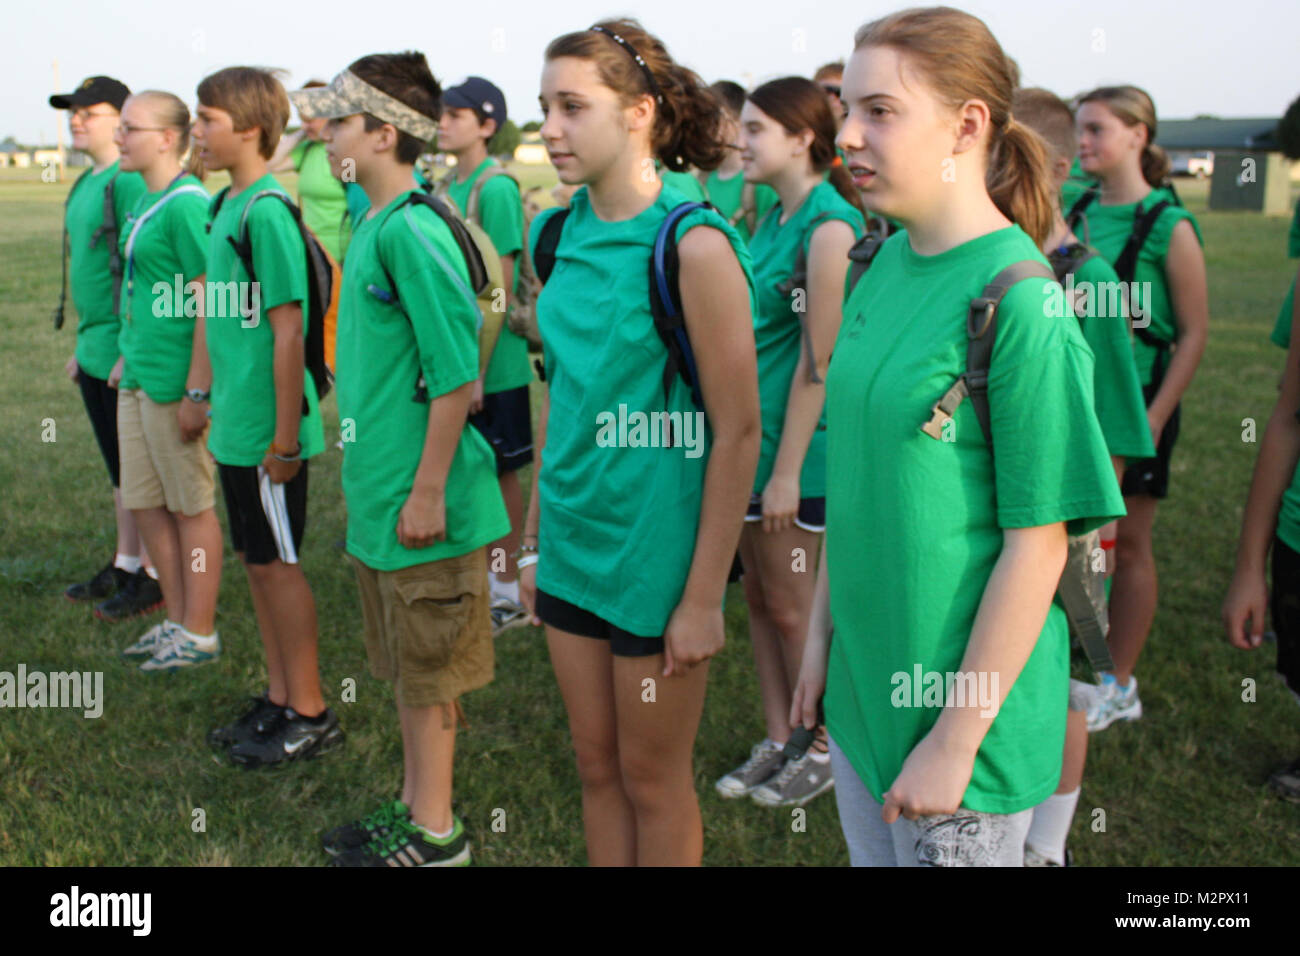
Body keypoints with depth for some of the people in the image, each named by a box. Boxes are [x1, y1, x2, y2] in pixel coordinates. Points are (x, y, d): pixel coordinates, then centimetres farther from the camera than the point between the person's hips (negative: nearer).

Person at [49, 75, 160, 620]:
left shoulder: (129, 183, -15)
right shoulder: (86, 184, 15)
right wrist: (84, 345, 21)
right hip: (96, 352, 9)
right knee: (119, 470, 17)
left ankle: (152, 578, 10)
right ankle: (124, 566, 27)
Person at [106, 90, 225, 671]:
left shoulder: (186, 204, -16)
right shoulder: (145, 202, 12)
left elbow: (209, 301, -19)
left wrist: (196, 390, -20)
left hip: (173, 380, -9)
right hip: (136, 380, 9)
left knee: (190, 508, 3)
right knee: (144, 503, 15)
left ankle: (200, 634, 16)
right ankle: (178, 620, 29)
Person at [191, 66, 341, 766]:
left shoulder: (266, 210, -18)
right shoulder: (227, 204, 10)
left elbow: (288, 328, -20)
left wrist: (284, 436, -19)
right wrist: (206, 397, 20)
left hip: (267, 432, -9)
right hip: (237, 426, 9)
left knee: (277, 564, 2)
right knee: (254, 561, 16)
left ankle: (311, 715, 16)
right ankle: (280, 699, 29)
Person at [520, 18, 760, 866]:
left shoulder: (694, 245, -16)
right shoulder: (561, 233, 4)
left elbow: (738, 434, -16)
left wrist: (705, 598, -16)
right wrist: (536, 537, 12)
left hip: (656, 551, -6)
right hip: (574, 542, 6)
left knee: (653, 779, 11)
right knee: (597, 767, 18)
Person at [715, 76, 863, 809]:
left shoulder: (830, 225, -16)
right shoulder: (773, 219, 10)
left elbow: (817, 360, -20)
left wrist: (786, 472, -19)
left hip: (800, 446, -8)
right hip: (753, 435, 8)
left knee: (792, 608, 4)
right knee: (760, 598, 14)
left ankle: (827, 750, 24)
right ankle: (777, 742, 29)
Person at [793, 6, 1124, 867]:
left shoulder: (1020, 300, -18)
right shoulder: (885, 265, 3)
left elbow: (1037, 545, -18)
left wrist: (957, 740, -16)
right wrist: (821, 637, 10)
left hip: (967, 701, -7)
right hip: (866, 684, 7)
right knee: (870, 851, 22)